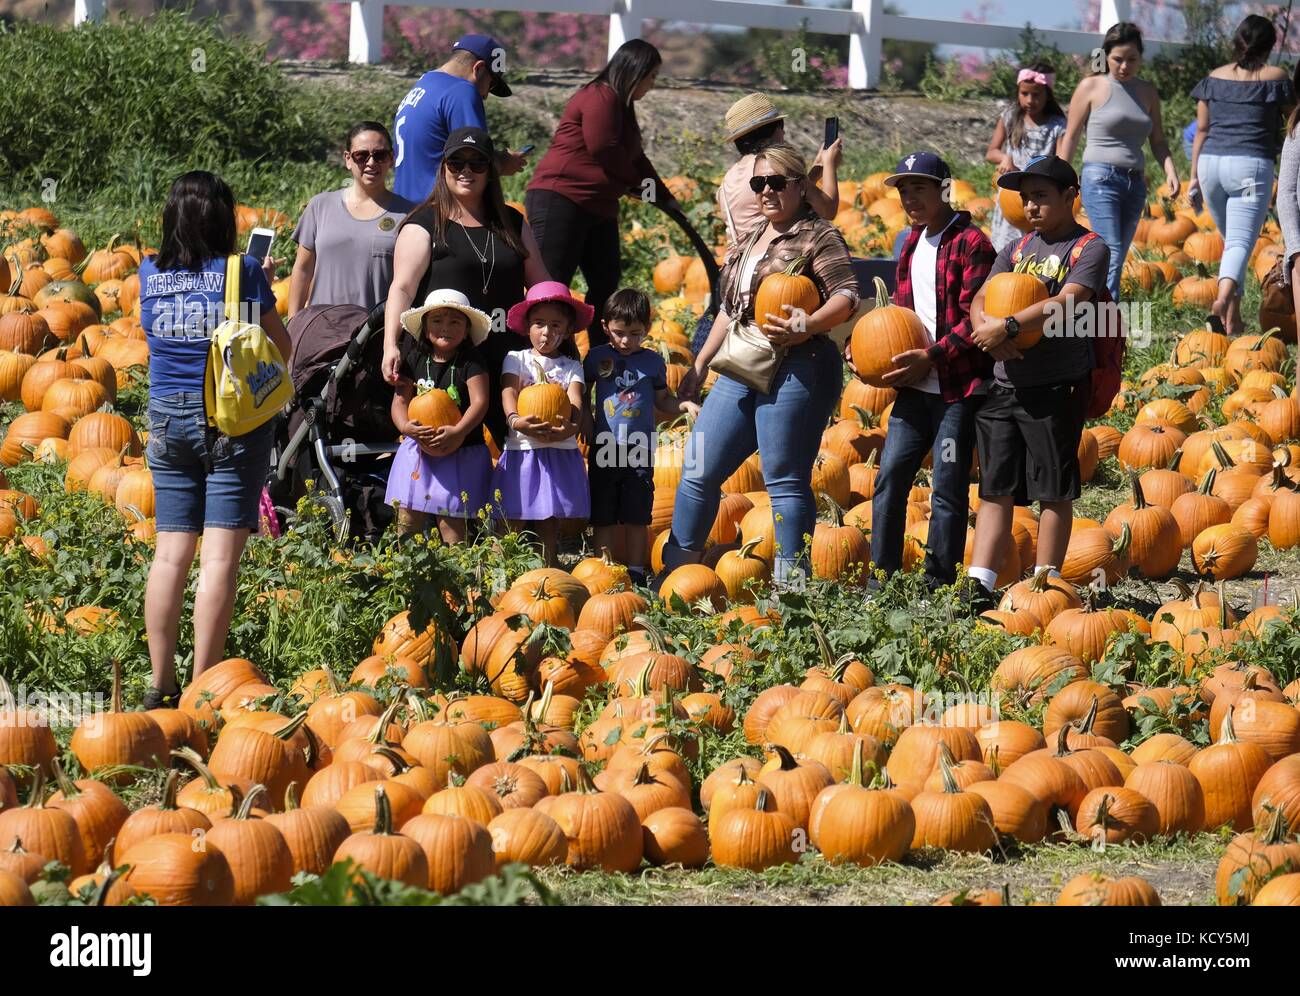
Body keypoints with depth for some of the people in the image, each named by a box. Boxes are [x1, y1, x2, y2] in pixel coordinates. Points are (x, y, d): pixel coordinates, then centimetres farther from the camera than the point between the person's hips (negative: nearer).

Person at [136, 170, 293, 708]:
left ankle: (161, 685, 6)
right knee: (221, 555, -4)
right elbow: (282, 347, -1)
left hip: (168, 418, 4)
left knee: (171, 551, 7)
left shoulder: (150, 275, 3)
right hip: (233, 420, -4)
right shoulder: (243, 271, -7)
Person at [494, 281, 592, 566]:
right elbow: (509, 392, -7)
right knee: (513, 521, -4)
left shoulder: (571, 367, 11)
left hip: (560, 451, 1)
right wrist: (515, 420, -30)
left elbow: (575, 401, -5)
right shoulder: (516, 360, 9)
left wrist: (570, 426, -30)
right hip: (521, 449, -1)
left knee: (549, 521, 4)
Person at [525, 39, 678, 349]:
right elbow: (602, 149, -18)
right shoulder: (600, 98, -11)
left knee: (605, 283, 10)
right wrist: (638, 182, -3)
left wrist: (666, 199, 23)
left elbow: (634, 158, 25)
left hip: (598, 207, 11)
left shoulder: (620, 105, 20)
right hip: (560, 200, -11)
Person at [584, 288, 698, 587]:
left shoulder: (652, 361, 4)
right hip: (603, 448, 0)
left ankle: (635, 571, 13)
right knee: (603, 517, 4)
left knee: (636, 517, 5)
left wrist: (687, 405, -2)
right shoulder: (598, 358, 3)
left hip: (639, 450, 0)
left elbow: (662, 399, 15)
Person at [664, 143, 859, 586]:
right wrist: (700, 364, 27)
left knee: (784, 480, -7)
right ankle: (675, 570, 15)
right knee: (698, 470, 7)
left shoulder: (817, 236, -3)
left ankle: (790, 584, -2)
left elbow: (848, 296, -12)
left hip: (796, 371, -8)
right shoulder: (749, 241, 21)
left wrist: (805, 327, -26)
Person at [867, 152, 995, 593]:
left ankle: (939, 587, 4)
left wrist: (932, 356, -20)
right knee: (890, 477, 4)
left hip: (959, 387, -7)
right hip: (916, 386, 7)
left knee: (948, 489, -2)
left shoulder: (970, 243, -9)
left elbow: (975, 320, -15)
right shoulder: (913, 243, 16)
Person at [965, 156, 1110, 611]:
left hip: (1057, 387, -6)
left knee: (1053, 491, 0)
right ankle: (979, 588, 3)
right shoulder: (1017, 250, 16)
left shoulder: (1090, 248, -3)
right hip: (1005, 385, 6)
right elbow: (980, 302, 9)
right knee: (995, 488, 4)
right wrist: (989, 333, -13)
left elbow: (1067, 302, -18)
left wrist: (1008, 326, -23)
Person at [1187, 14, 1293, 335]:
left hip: (1211, 162, 4)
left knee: (1230, 240, 19)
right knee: (1241, 242, -11)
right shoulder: (1275, 77, 1)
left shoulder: (1214, 78, 13)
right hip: (1252, 164, -4)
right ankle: (1224, 296, -38)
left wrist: (1194, 176, 18)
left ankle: (1234, 316, 17)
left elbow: (1201, 129, 14)